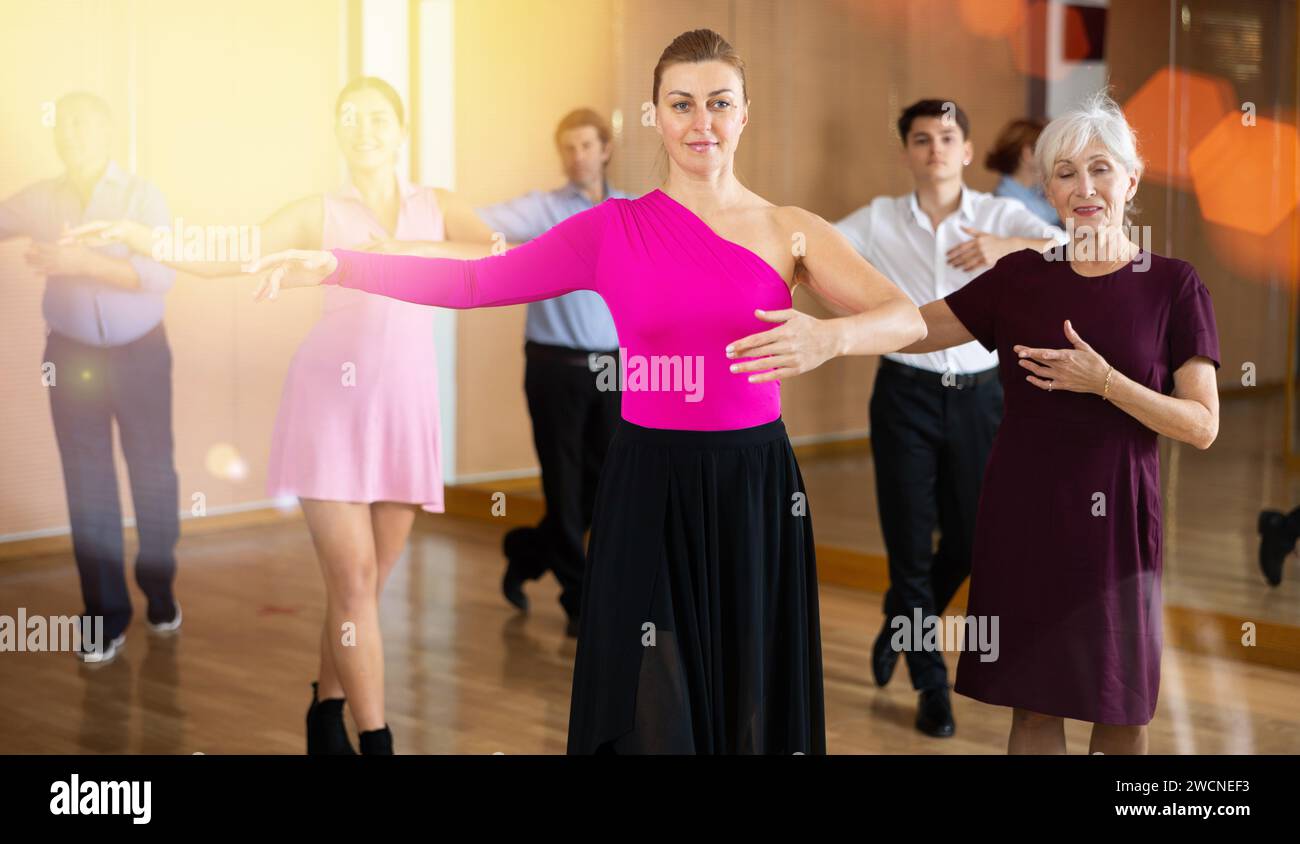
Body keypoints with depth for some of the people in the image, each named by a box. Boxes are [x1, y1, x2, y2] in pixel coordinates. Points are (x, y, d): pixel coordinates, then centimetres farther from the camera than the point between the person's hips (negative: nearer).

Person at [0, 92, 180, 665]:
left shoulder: (142, 197, -8)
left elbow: (162, 273, -19)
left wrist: (81, 262, -28)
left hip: (139, 353, -2)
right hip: (71, 355, 2)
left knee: (152, 473, 6)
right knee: (87, 484, 3)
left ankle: (160, 592, 25)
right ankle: (106, 615, 9)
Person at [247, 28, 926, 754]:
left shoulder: (792, 230, 1)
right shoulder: (613, 230, 1)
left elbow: (908, 318, -11)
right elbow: (474, 280, -4)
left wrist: (830, 336, -32)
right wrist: (336, 266, -13)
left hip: (754, 489, 1)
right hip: (649, 490, -1)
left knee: (753, 709, 10)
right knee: (652, 714, 5)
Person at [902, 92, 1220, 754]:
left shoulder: (1172, 284, -3)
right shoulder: (1020, 276, 4)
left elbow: (1203, 426, -6)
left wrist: (1105, 383, -18)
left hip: (1114, 514, -2)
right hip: (1023, 511, 2)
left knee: (1122, 707, 8)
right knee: (1034, 702, 9)